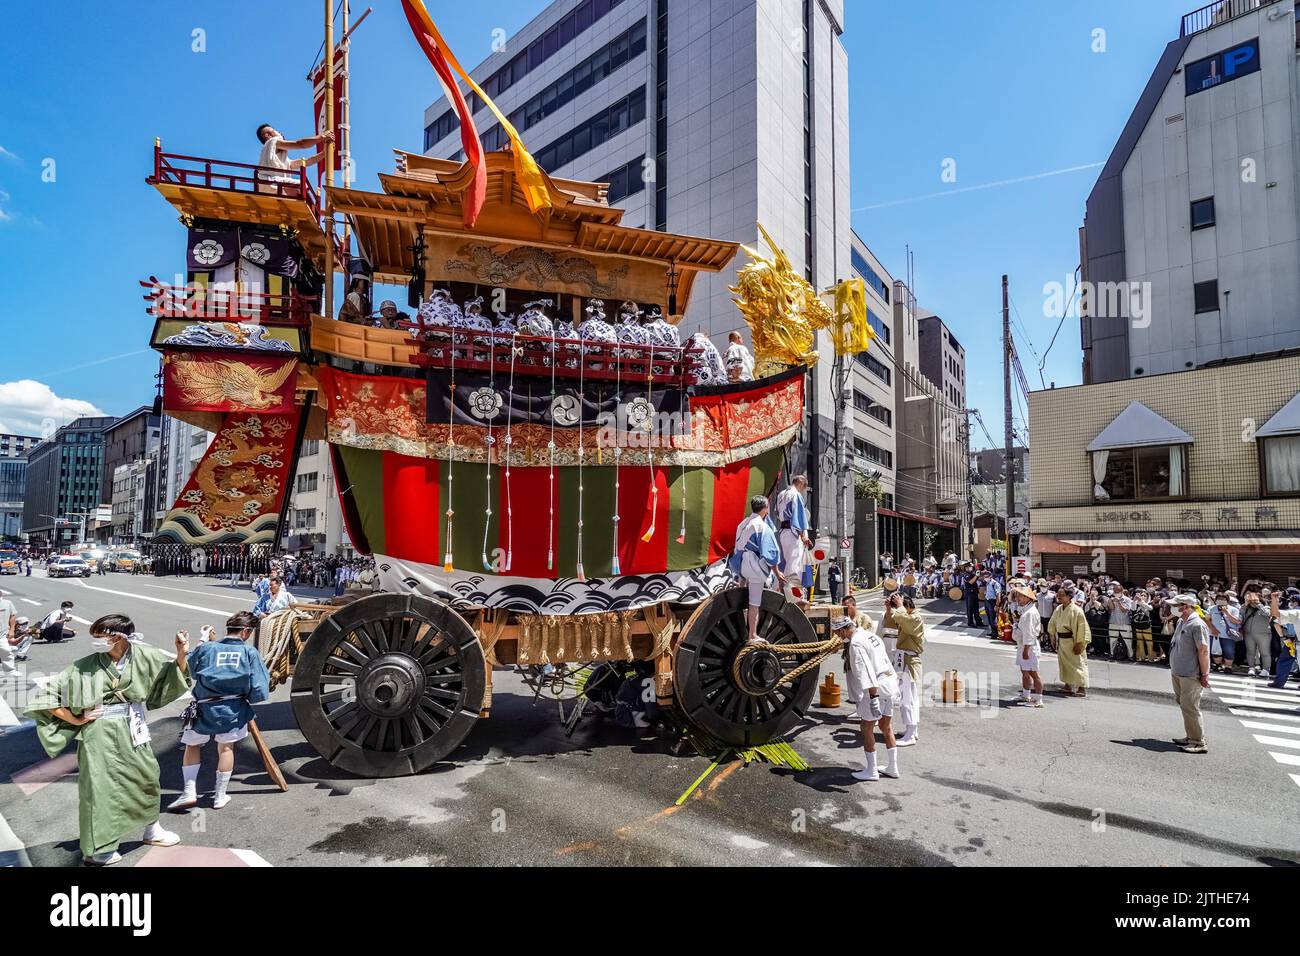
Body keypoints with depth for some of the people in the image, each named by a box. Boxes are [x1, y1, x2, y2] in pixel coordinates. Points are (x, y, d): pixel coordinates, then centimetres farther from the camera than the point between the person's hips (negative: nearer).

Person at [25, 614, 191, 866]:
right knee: (100, 787, 4)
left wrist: (181, 655, -20)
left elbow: (174, 675, 0)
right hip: (101, 735, -3)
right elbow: (47, 693, -4)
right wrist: (74, 719, -7)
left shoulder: (142, 656, -6)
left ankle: (153, 831, 37)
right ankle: (96, 852, 22)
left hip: (132, 733, 3)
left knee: (146, 778, 16)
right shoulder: (86, 666, -10)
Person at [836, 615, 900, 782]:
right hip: (889, 683, 9)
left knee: (867, 728, 4)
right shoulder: (870, 634, 12)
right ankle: (892, 768, 27)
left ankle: (871, 771, 12)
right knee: (886, 727, 18)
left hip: (875, 688, -9)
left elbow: (866, 671, -24)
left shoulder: (856, 643, -16)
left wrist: (873, 697, -26)